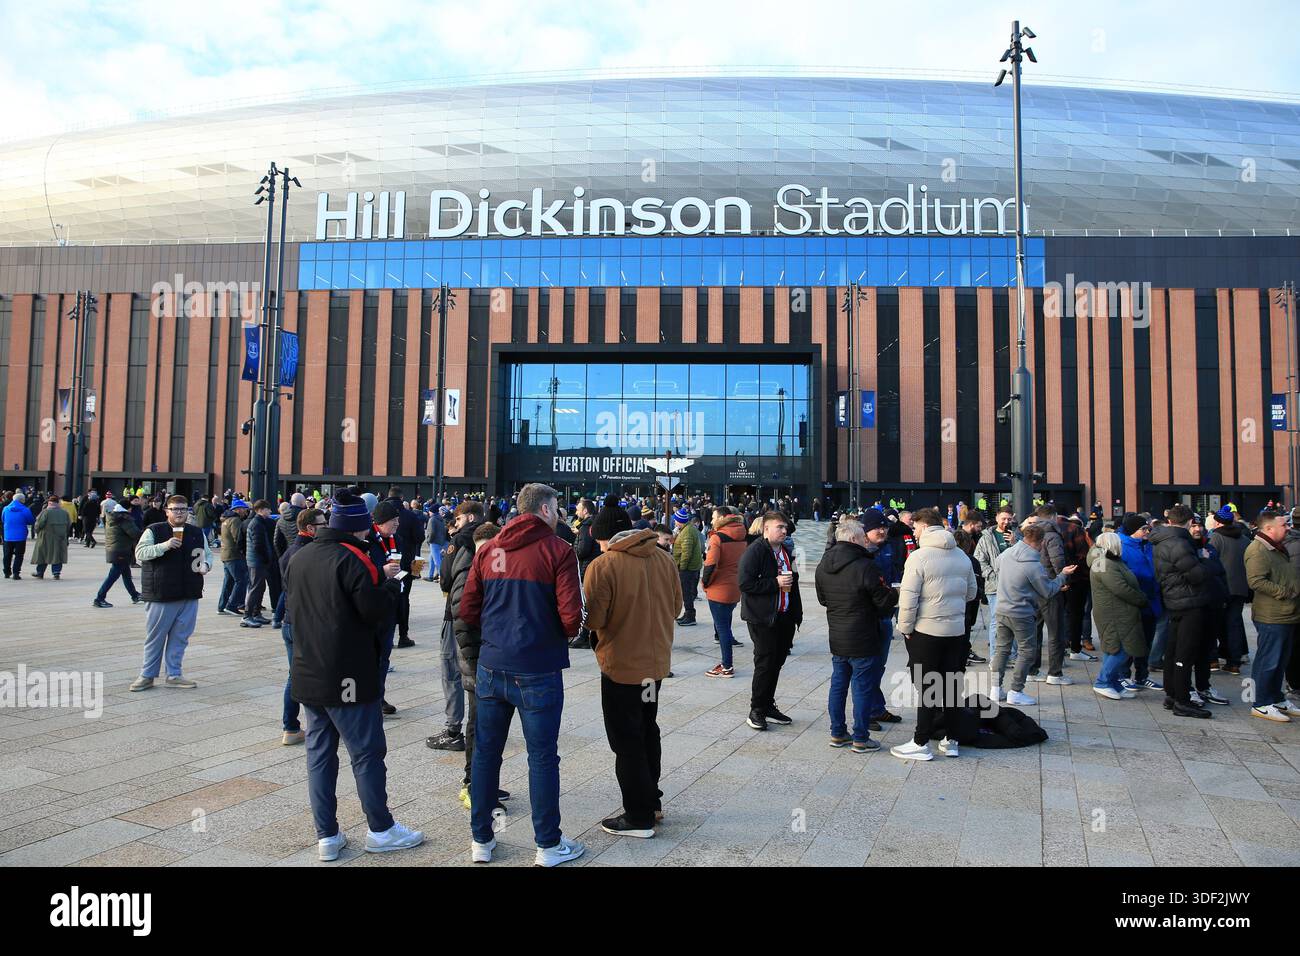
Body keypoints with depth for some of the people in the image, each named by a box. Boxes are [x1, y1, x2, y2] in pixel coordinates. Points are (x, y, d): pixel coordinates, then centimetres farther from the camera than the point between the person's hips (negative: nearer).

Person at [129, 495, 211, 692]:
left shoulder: (197, 533, 12)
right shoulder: (153, 531, 0)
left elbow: (208, 554, 22)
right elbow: (140, 552, -10)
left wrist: (206, 564, 0)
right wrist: (164, 546, -23)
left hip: (190, 596, 4)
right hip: (162, 595, -3)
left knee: (180, 637, 8)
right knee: (155, 637, 5)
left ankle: (174, 674, 18)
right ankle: (147, 675, 17)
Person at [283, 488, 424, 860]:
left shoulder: (298, 558, 6)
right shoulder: (352, 558, -17)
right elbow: (380, 613, -21)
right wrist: (383, 581, -3)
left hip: (307, 674, 7)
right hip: (348, 677, -7)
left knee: (319, 752, 12)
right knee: (367, 752, 6)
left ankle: (327, 836, 18)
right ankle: (380, 830, 17)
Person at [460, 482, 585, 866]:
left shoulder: (488, 551, 5)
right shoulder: (558, 551, -10)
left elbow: (468, 611, 4)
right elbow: (571, 618, -15)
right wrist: (560, 634, 6)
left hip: (491, 667, 5)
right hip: (537, 672, -4)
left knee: (486, 752, 15)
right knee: (542, 758, 8)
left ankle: (481, 840, 27)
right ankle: (548, 845, 20)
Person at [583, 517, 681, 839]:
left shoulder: (602, 566, -20)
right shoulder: (666, 559, -2)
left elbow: (592, 619, -19)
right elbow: (676, 606, 7)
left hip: (621, 665, -6)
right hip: (657, 661, 6)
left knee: (626, 741, 7)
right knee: (648, 731, 22)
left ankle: (639, 817, 16)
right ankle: (652, 801, 34)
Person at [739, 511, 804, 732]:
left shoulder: (785, 552, 15)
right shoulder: (754, 551, -12)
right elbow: (744, 582, -20)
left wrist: (796, 613, 16)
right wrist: (775, 583, -19)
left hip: (784, 617, 8)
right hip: (762, 619, -8)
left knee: (777, 662, 12)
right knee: (765, 663, -4)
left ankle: (768, 707, 25)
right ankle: (756, 711, 8)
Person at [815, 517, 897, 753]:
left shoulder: (823, 565, 2)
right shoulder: (864, 566, -20)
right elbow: (885, 601, -14)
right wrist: (895, 594, 7)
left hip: (836, 638, 7)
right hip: (863, 639, -7)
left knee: (838, 684, 15)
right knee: (863, 687, 4)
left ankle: (837, 733, 23)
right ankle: (861, 739, 12)